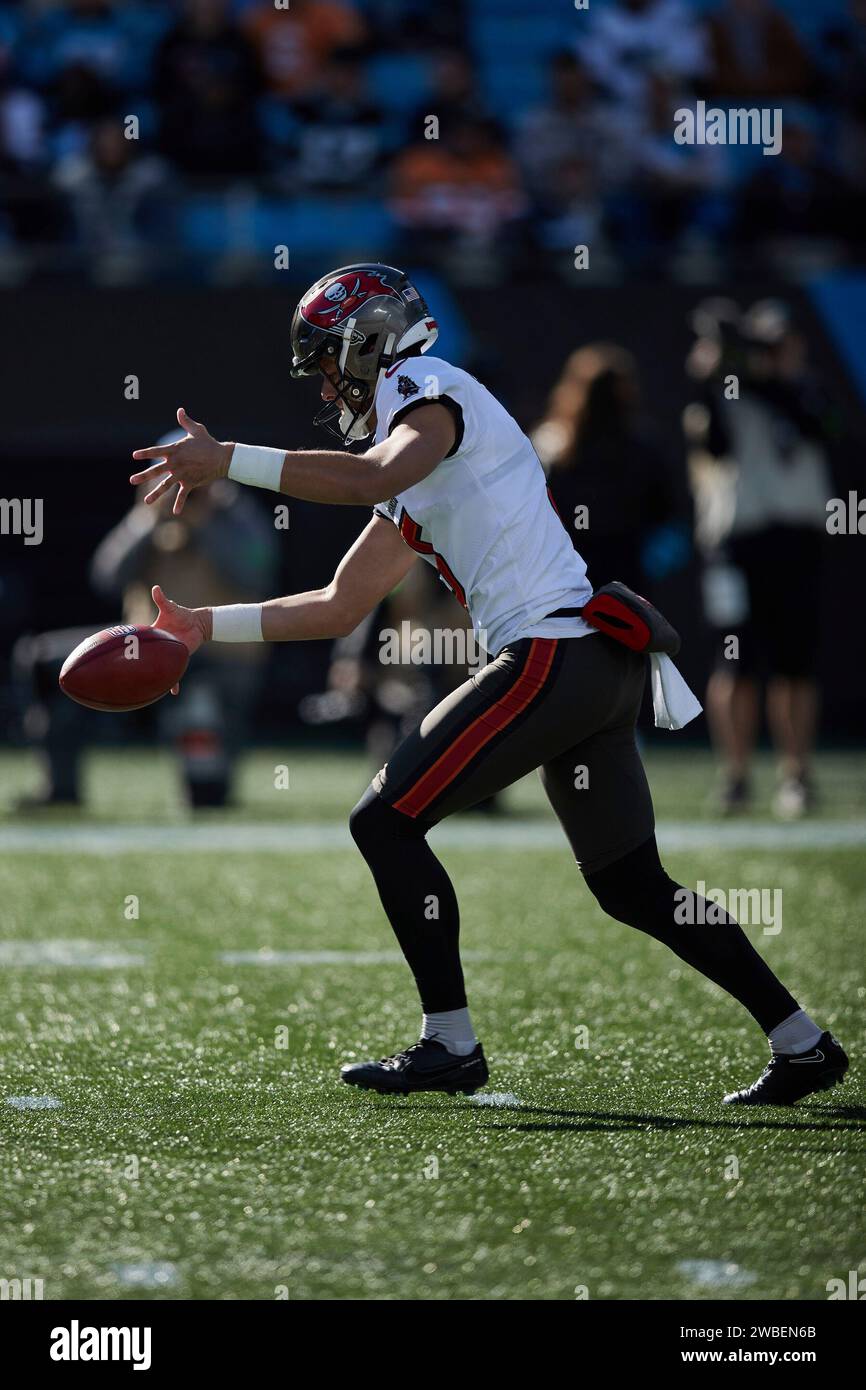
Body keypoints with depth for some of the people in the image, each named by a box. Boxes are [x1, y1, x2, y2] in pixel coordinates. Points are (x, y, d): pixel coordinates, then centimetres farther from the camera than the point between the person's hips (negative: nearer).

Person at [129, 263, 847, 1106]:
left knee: (387, 822, -6)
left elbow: (368, 479, -27)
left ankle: (450, 1044, -4)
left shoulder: (427, 388, -3)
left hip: (554, 653, -10)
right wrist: (207, 627, 26)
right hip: (599, 663, 10)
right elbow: (339, 608, 29)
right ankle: (800, 1045, 17)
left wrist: (224, 461, -25)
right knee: (631, 886, 15)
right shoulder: (406, 445, 26)